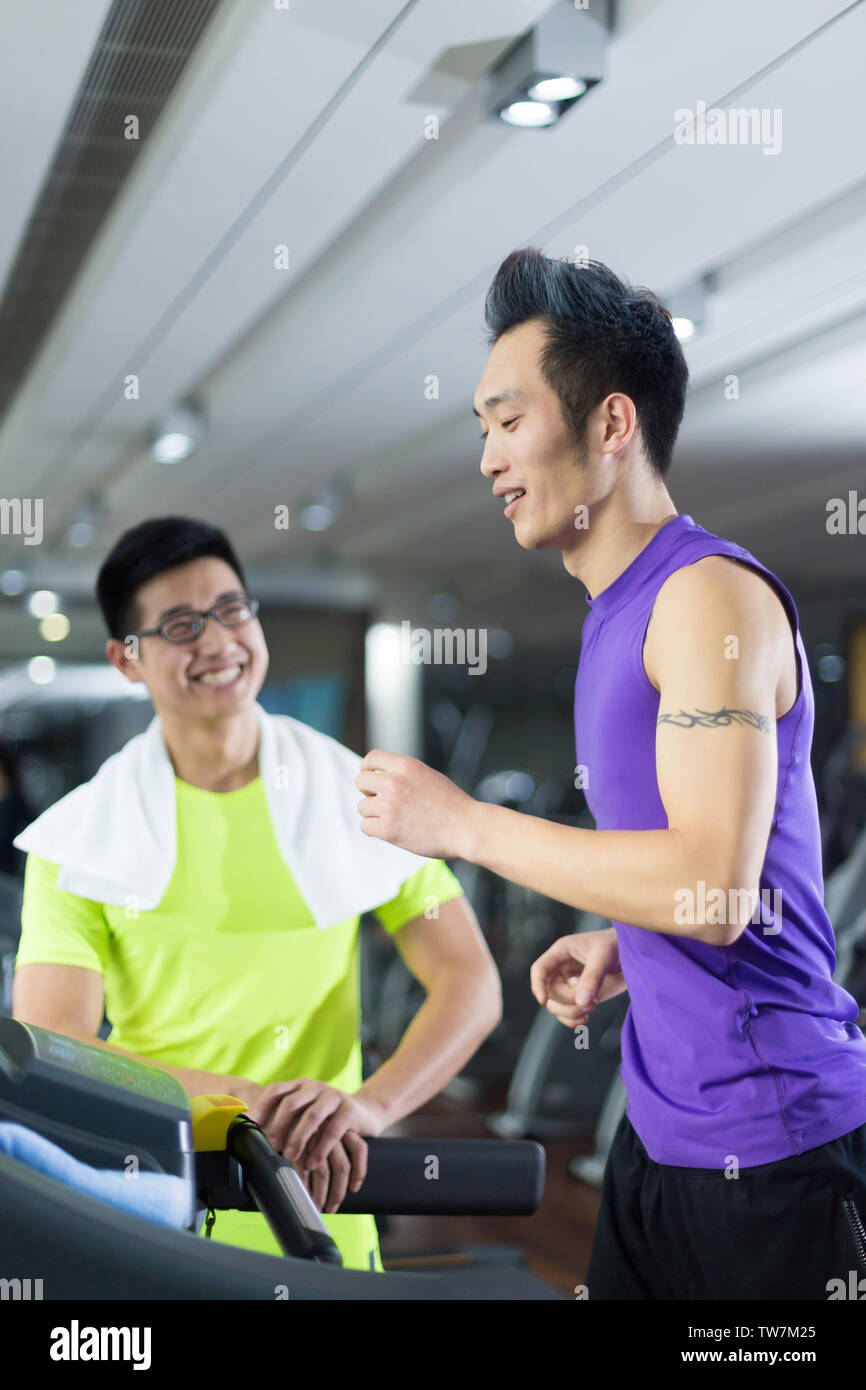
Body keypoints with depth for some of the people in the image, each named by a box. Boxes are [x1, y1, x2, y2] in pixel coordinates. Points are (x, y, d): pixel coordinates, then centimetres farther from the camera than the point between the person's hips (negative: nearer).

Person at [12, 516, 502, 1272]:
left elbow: (471, 983, 0)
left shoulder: (359, 799, 5)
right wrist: (242, 1099, -22)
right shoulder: (80, 839, 2)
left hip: (316, 1222, 0)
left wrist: (369, 1104, -19)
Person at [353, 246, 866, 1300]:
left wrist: (463, 823, -18)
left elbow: (718, 883, -25)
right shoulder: (617, 616, 12)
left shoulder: (712, 595, -17)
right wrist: (622, 947, 3)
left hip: (769, 1136, -8)